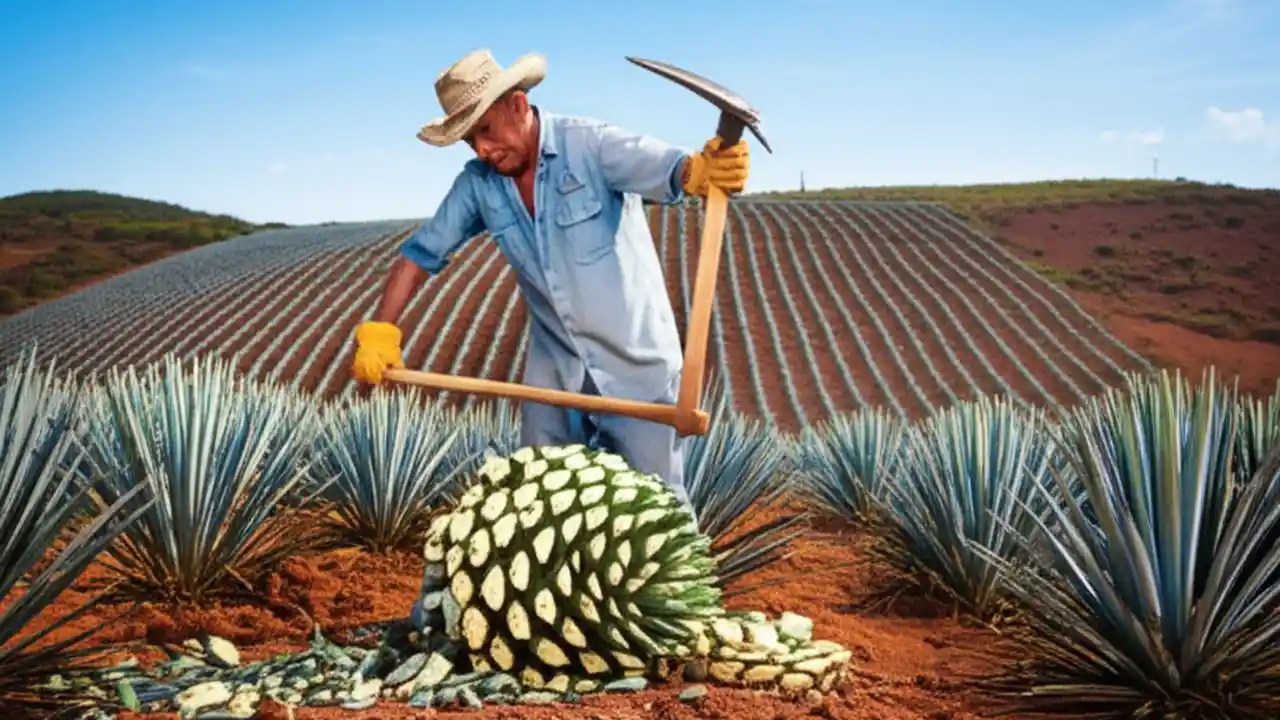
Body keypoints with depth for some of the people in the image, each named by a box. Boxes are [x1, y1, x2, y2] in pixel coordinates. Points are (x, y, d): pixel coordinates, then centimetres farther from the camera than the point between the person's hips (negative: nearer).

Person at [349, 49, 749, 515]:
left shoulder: (590, 145, -18)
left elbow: (669, 171, -34)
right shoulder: (477, 184, -2)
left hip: (635, 361, -5)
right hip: (554, 368, 5)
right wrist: (379, 332, -8)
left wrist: (708, 168, -58)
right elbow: (422, 251, 4)